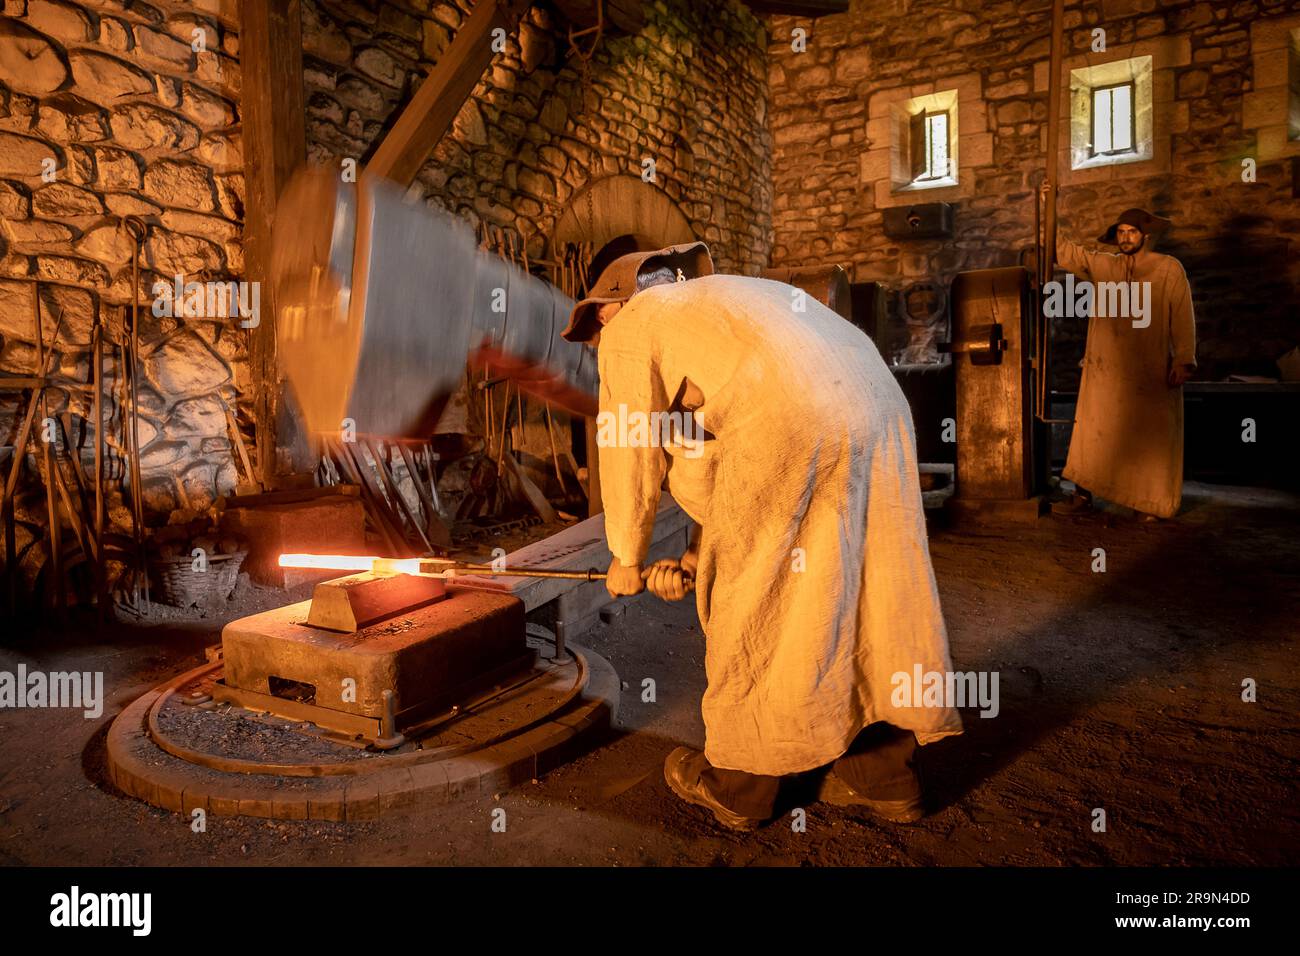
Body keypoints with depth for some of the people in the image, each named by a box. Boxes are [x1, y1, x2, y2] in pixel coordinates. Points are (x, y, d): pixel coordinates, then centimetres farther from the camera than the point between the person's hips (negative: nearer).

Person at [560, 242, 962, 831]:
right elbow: (713, 459, 35)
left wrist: (626, 558, 26)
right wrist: (694, 558, 35)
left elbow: (631, 455, 13)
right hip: (879, 401, 9)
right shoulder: (721, 299, 38)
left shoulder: (629, 329, 15)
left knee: (747, 597, 6)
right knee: (864, 588, 15)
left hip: (787, 420, -8)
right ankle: (883, 774, 29)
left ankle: (738, 785, 21)